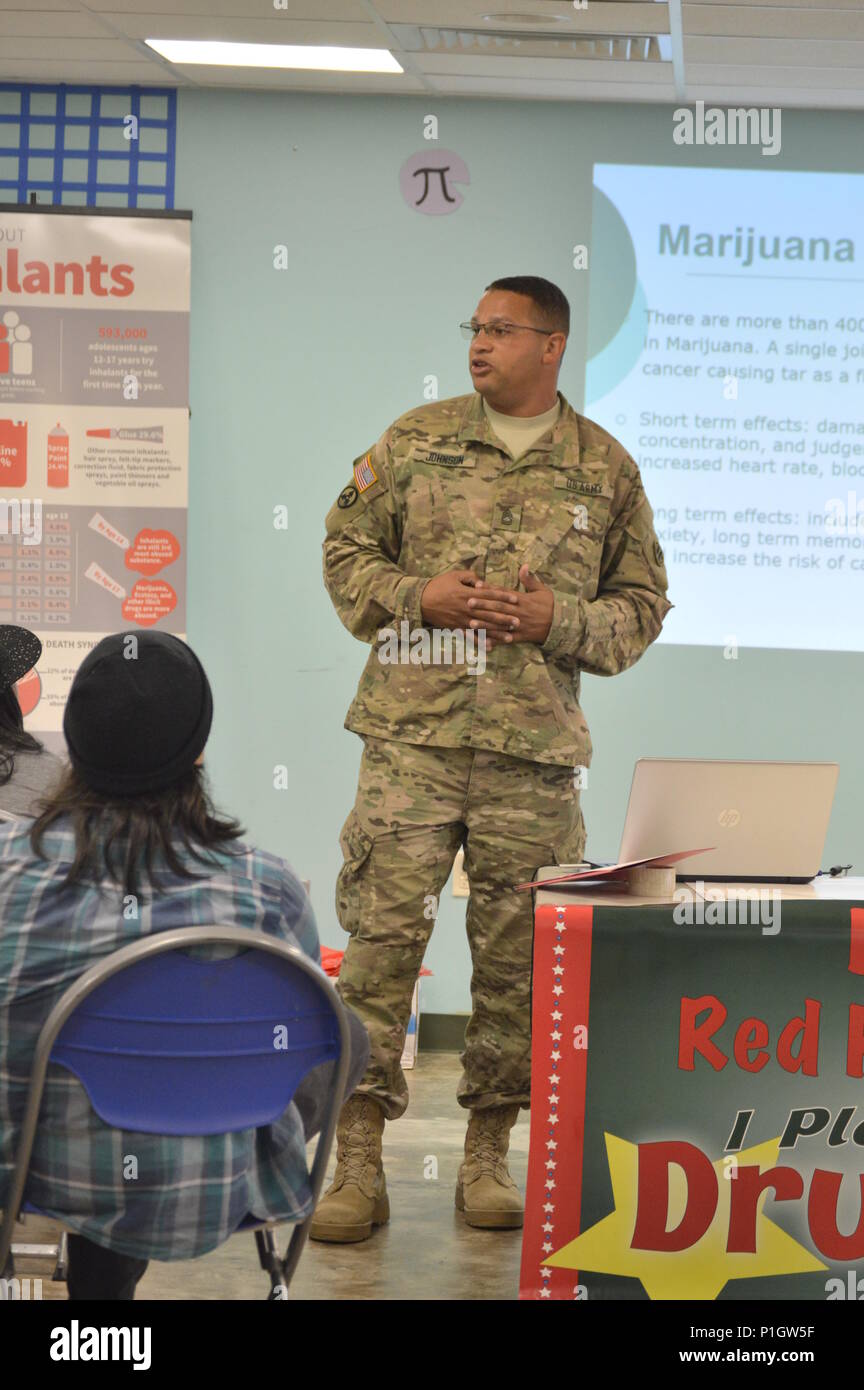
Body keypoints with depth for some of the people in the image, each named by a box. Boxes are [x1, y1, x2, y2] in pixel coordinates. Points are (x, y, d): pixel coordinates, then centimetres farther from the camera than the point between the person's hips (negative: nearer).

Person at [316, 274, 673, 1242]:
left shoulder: (606, 468, 9)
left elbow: (644, 605, 11)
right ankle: (358, 1169, 0)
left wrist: (561, 620, -7)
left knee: (517, 961, 4)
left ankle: (488, 1161, 17)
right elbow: (345, 550, 11)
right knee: (380, 942, -5)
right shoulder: (415, 440, 8)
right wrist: (418, 597, -7)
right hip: (413, 733, 0)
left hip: (536, 748, 1)